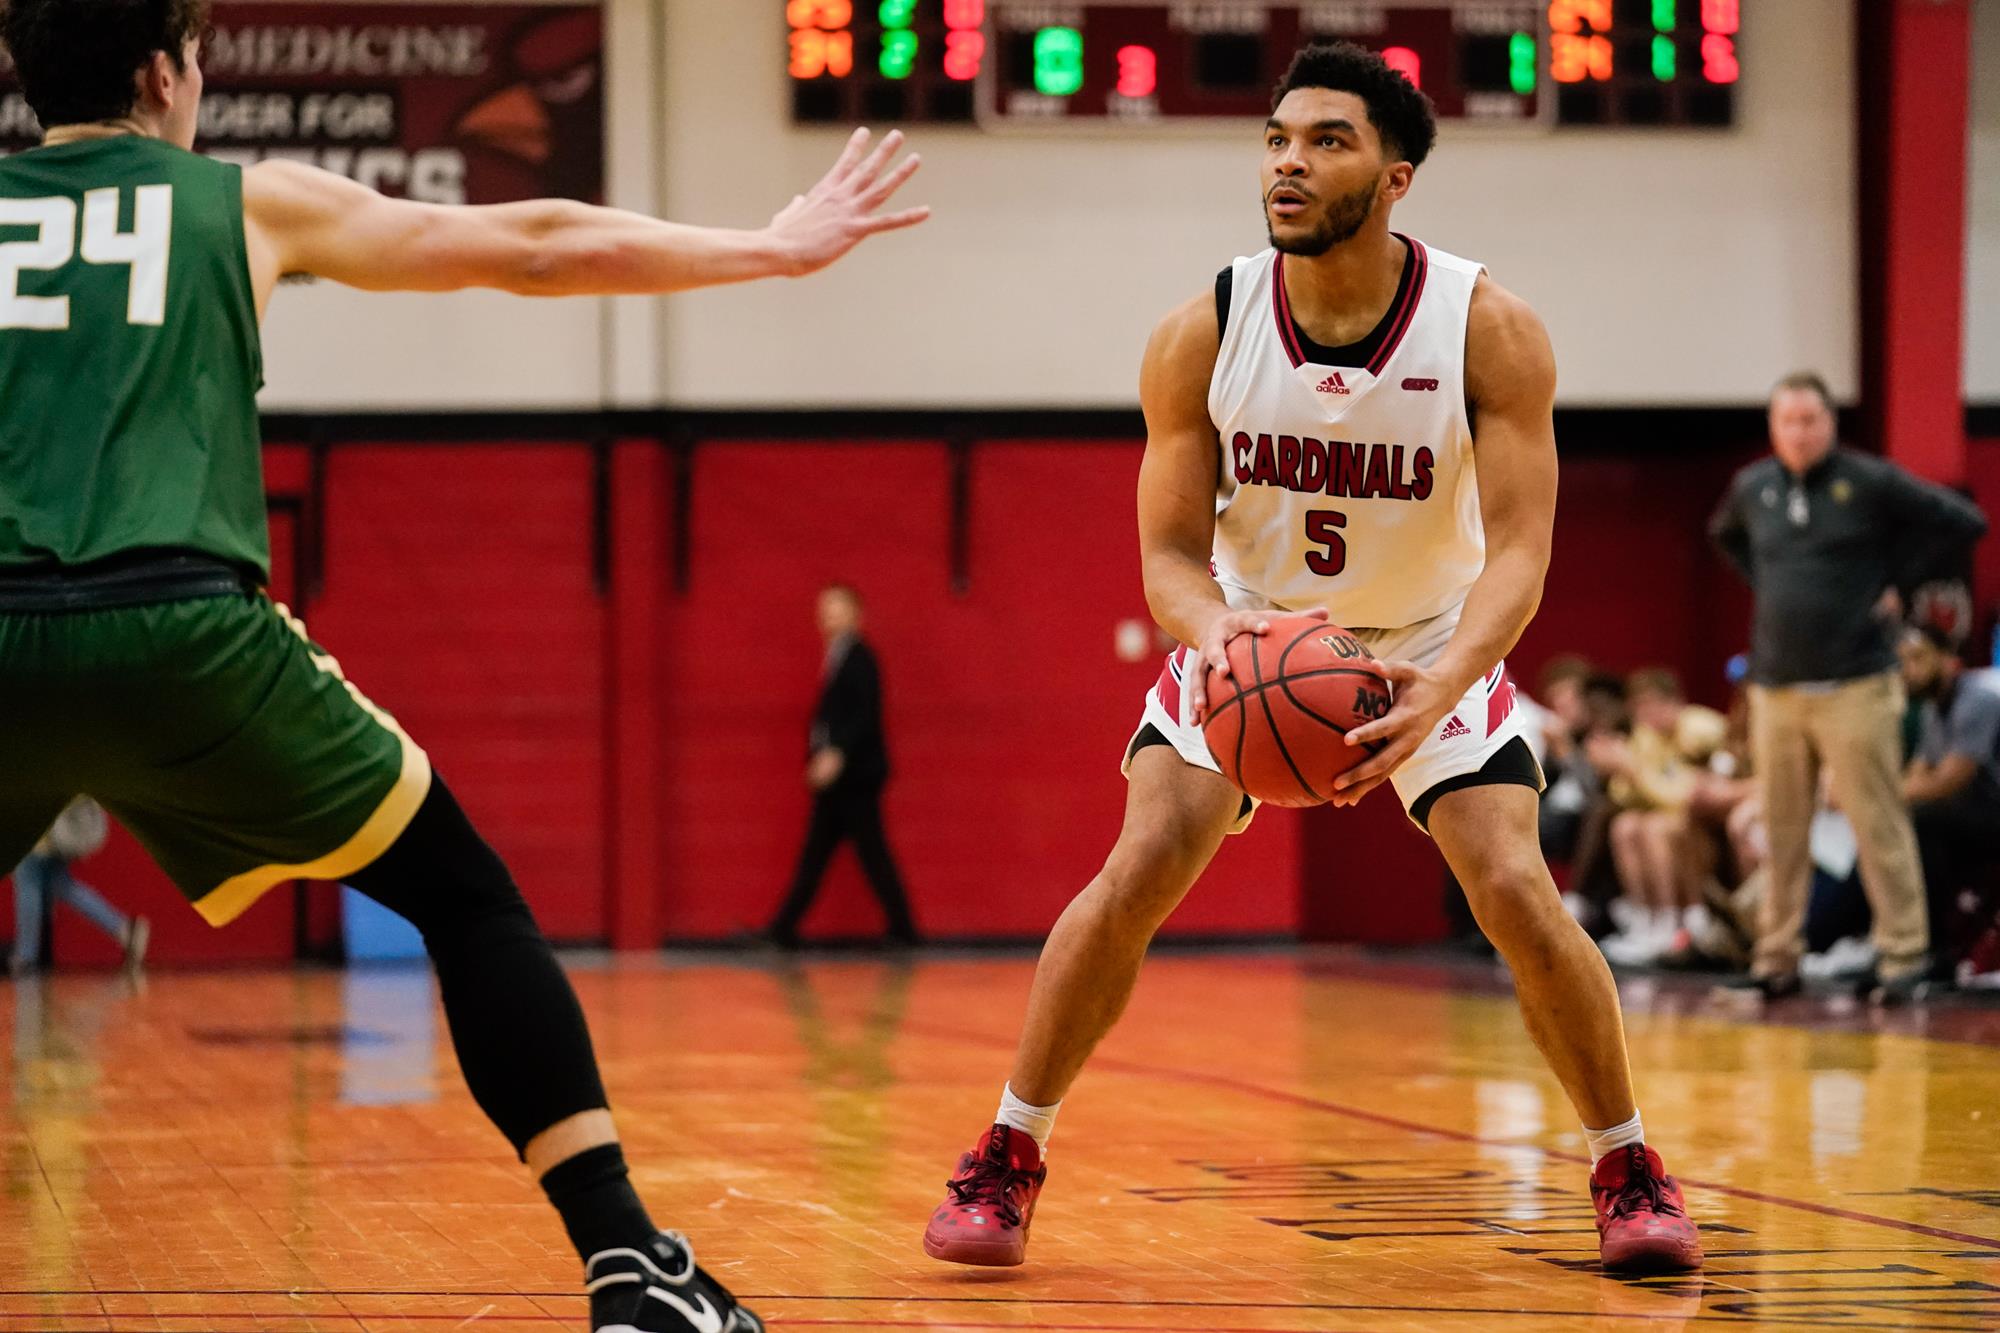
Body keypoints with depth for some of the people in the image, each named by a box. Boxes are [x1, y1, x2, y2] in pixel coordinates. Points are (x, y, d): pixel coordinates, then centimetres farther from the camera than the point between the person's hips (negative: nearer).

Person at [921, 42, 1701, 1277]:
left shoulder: (1490, 330, -23)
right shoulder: (1201, 336, -20)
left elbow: (1519, 549, -27)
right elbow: (1172, 550, -16)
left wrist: (1441, 688, -46)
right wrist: (1210, 633, -41)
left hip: (1435, 642, -1)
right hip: (1248, 634, 1)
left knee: (1516, 887, -15)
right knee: (1136, 873, -14)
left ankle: (1629, 1166, 5)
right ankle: (1009, 1158, 0)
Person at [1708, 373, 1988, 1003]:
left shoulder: (1870, 482, -5)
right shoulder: (1752, 487, 9)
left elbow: (1964, 522, -4)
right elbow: (1725, 534, 32)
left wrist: (1898, 579, -5)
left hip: (1853, 685, -5)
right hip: (1775, 686, 5)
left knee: (1879, 825, -6)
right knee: (1781, 831, 7)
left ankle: (1904, 954, -2)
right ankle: (1776, 958, 14)